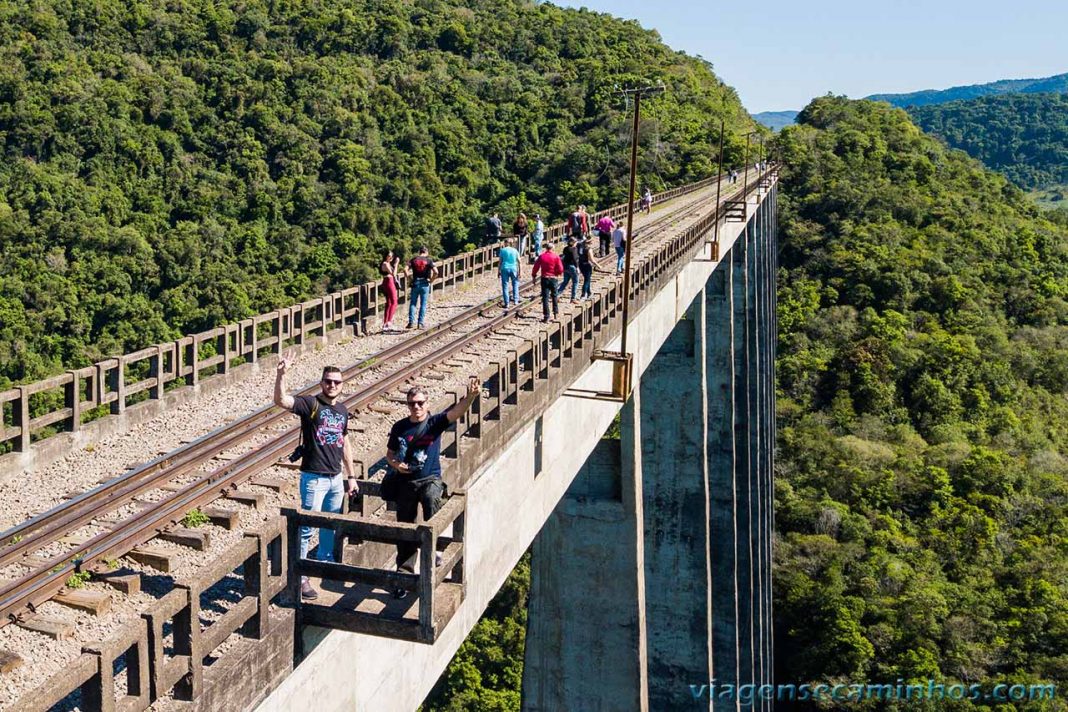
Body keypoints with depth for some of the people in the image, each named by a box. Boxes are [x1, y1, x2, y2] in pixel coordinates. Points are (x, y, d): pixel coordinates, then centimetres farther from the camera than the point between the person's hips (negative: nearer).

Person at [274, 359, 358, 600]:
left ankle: (326, 562, 39)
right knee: (306, 528, -2)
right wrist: (281, 374, -47)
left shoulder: (342, 409, 8)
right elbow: (281, 401, -30)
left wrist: (351, 476, 18)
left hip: (336, 478, 7)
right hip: (314, 478, -6)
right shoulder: (310, 404, -11)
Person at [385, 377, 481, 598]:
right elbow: (389, 454, 14)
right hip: (405, 482, 3)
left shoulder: (435, 422, -4)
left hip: (430, 479, -3)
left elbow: (457, 411, -22)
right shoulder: (399, 427, 3)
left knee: (432, 499, -37)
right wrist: (395, 464, -10)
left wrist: (471, 397, -42)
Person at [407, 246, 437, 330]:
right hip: (424, 284, -1)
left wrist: (409, 277, 3)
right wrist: (431, 280, -1)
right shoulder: (428, 260, -3)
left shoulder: (414, 259, 3)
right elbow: (436, 272, -14)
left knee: (412, 303, 10)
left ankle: (411, 322, 4)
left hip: (415, 283, 1)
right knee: (423, 304, 5)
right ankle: (421, 323, 5)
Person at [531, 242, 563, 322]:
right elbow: (560, 269, -10)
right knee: (554, 296, 19)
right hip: (554, 278, 0)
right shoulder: (556, 256, -7)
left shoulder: (541, 256, -3)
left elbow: (536, 267, 0)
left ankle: (546, 316, -4)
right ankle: (555, 313, 26)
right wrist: (558, 273, 12)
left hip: (545, 278, 0)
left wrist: (533, 276, 12)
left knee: (545, 297, 0)